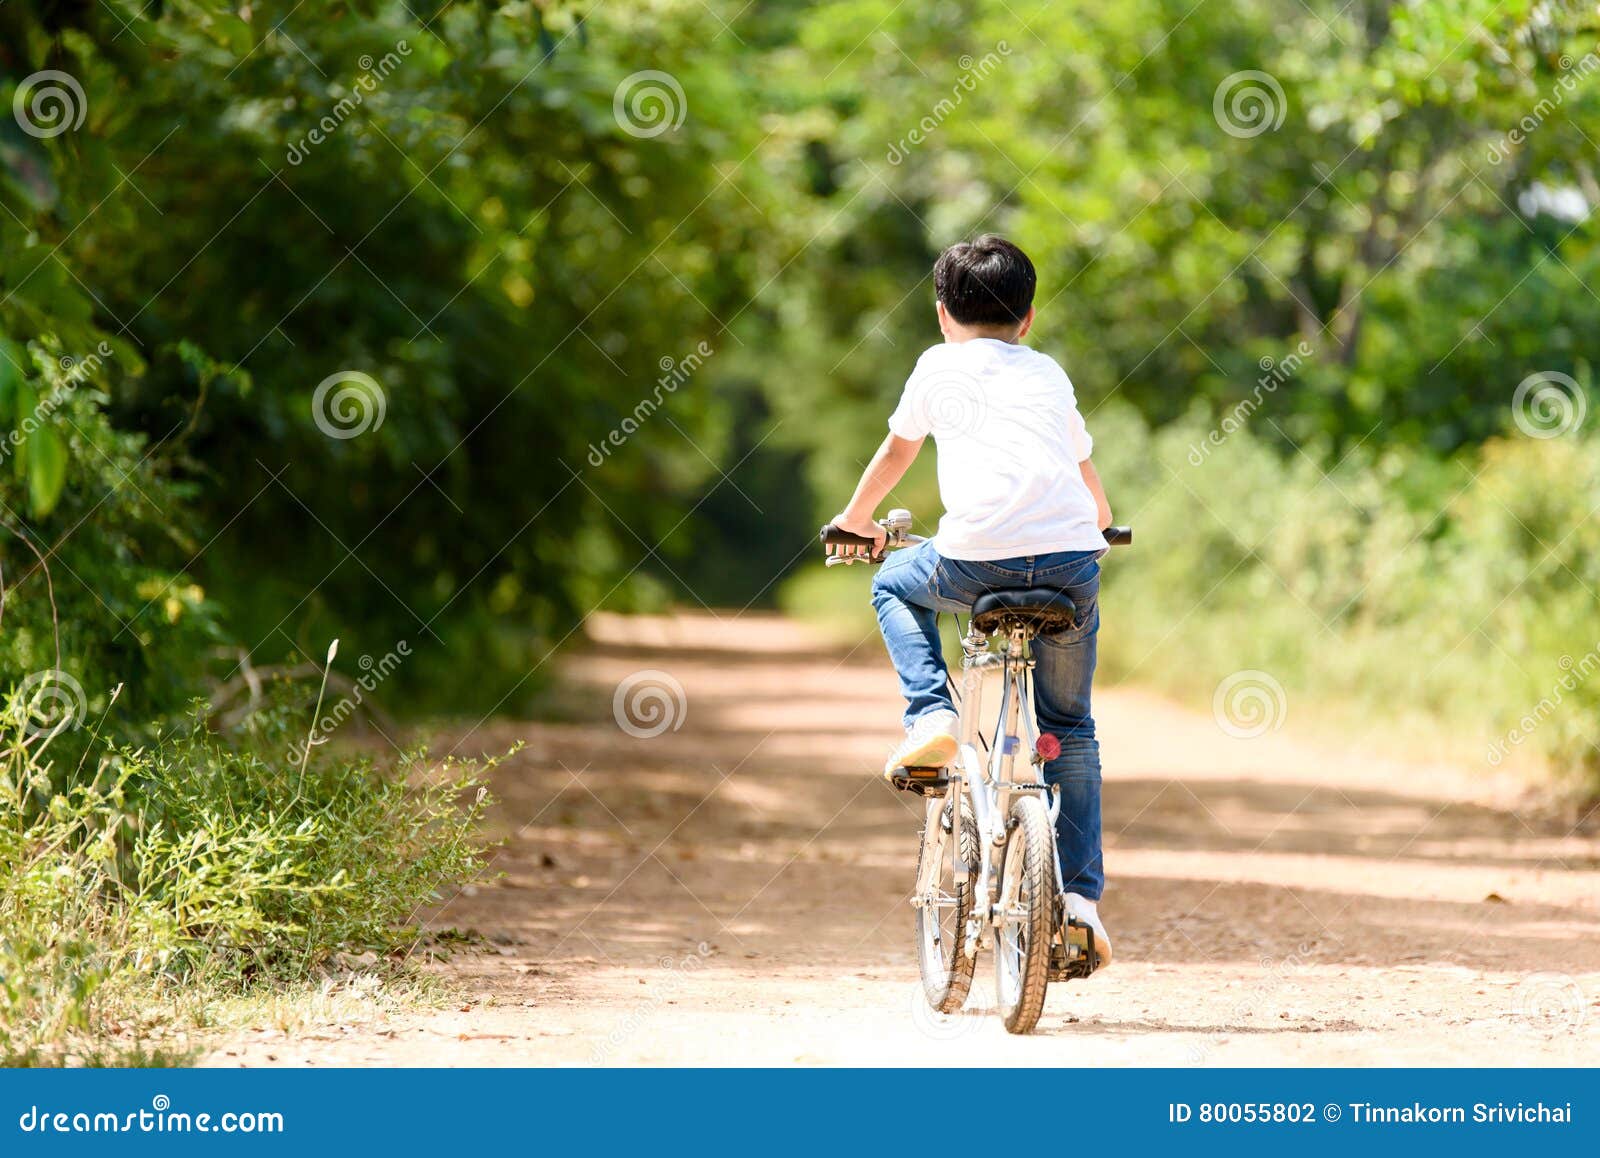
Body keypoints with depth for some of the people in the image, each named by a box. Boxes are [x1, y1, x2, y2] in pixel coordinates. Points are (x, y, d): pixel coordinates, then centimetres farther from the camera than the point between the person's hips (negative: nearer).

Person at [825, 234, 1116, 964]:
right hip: (1070, 558, 3)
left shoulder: (939, 366, 19)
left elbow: (896, 453, 30)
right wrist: (1101, 525, 61)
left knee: (895, 583, 32)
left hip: (976, 559, -3)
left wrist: (857, 520, 48)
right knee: (1069, 730, 19)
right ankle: (1080, 892, 10)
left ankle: (929, 716, 11)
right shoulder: (1049, 375, 27)